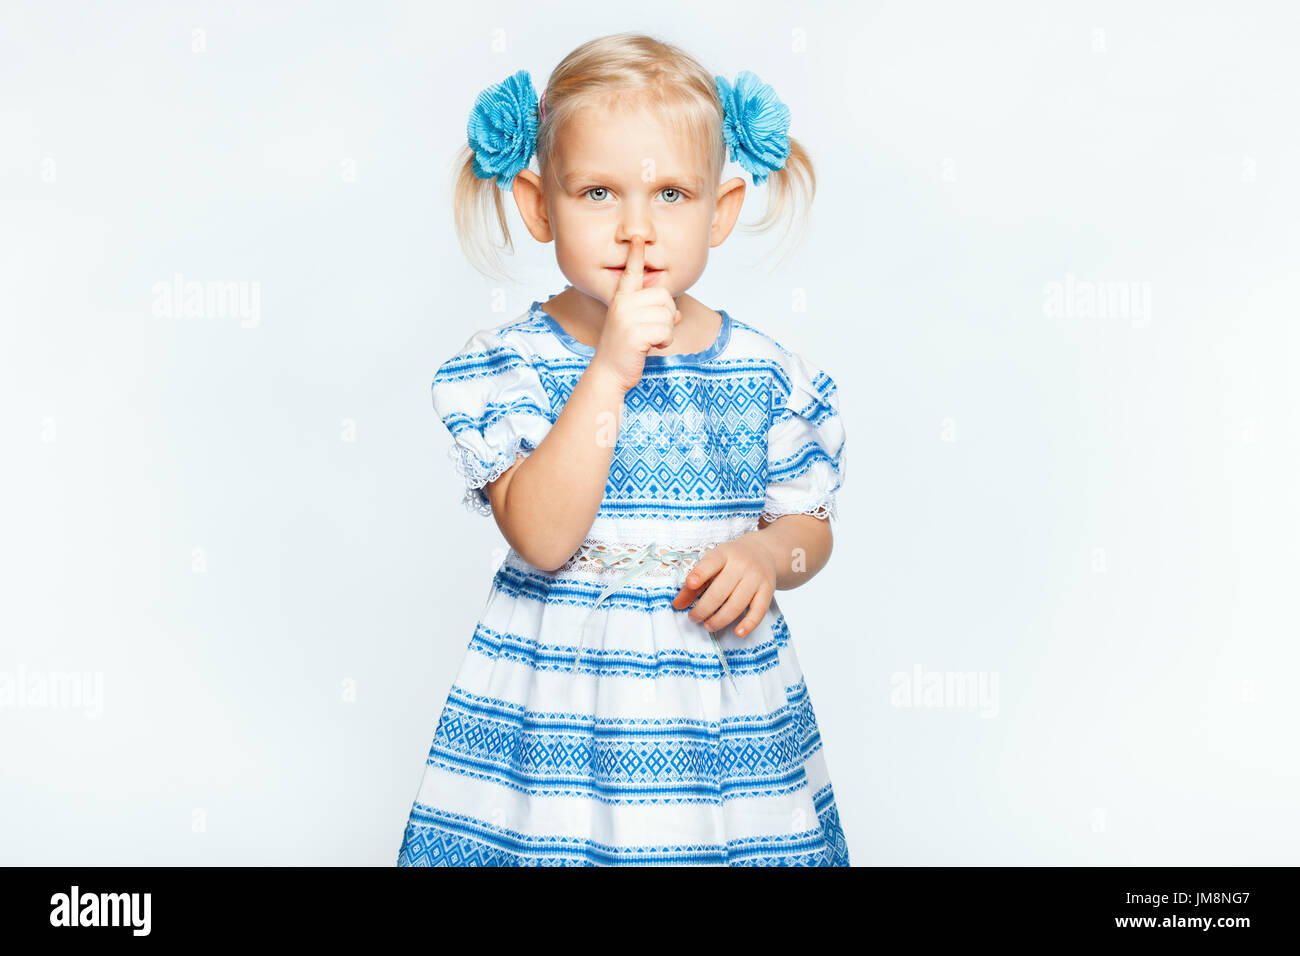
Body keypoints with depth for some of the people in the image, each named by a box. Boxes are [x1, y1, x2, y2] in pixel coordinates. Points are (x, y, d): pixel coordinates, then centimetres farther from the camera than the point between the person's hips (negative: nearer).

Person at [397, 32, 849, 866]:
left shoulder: (769, 376, -2)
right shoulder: (505, 366, -8)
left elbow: (809, 526, 9)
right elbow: (541, 538, -21)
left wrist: (766, 556, -14)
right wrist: (610, 370, -26)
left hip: (721, 694, 2)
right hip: (556, 699, -1)